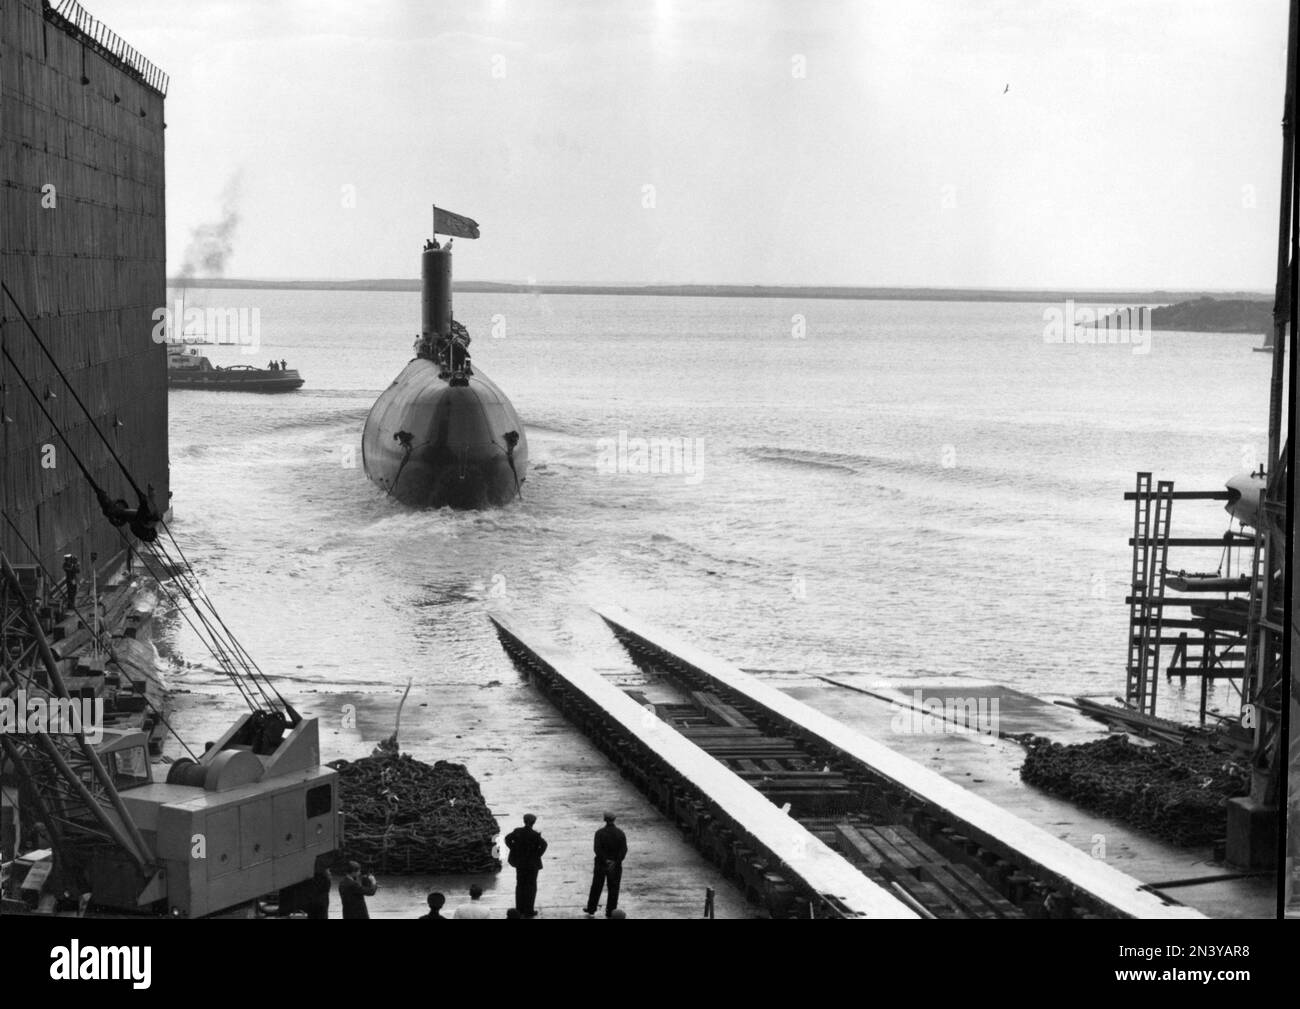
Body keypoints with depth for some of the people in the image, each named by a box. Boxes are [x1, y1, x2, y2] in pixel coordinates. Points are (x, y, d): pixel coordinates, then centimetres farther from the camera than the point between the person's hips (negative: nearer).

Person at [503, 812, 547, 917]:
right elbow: (543, 844, -27)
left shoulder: (517, 831, -5)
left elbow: (507, 838, 2)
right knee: (531, 887, 8)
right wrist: (538, 855, -14)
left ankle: (520, 909, 22)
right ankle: (529, 911, 12)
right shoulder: (535, 834, -18)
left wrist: (513, 850, 6)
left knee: (520, 885, 17)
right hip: (532, 863, -4)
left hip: (519, 862, 4)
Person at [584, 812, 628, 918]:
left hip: (601, 864, -1)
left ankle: (591, 909, 22)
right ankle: (610, 912, 6)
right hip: (616, 865, 1)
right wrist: (615, 863, -18)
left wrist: (606, 861, -18)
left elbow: (597, 849, -19)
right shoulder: (621, 833, -3)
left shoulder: (600, 833, -8)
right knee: (613, 889, 7)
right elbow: (624, 850, -13)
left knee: (596, 887, 13)